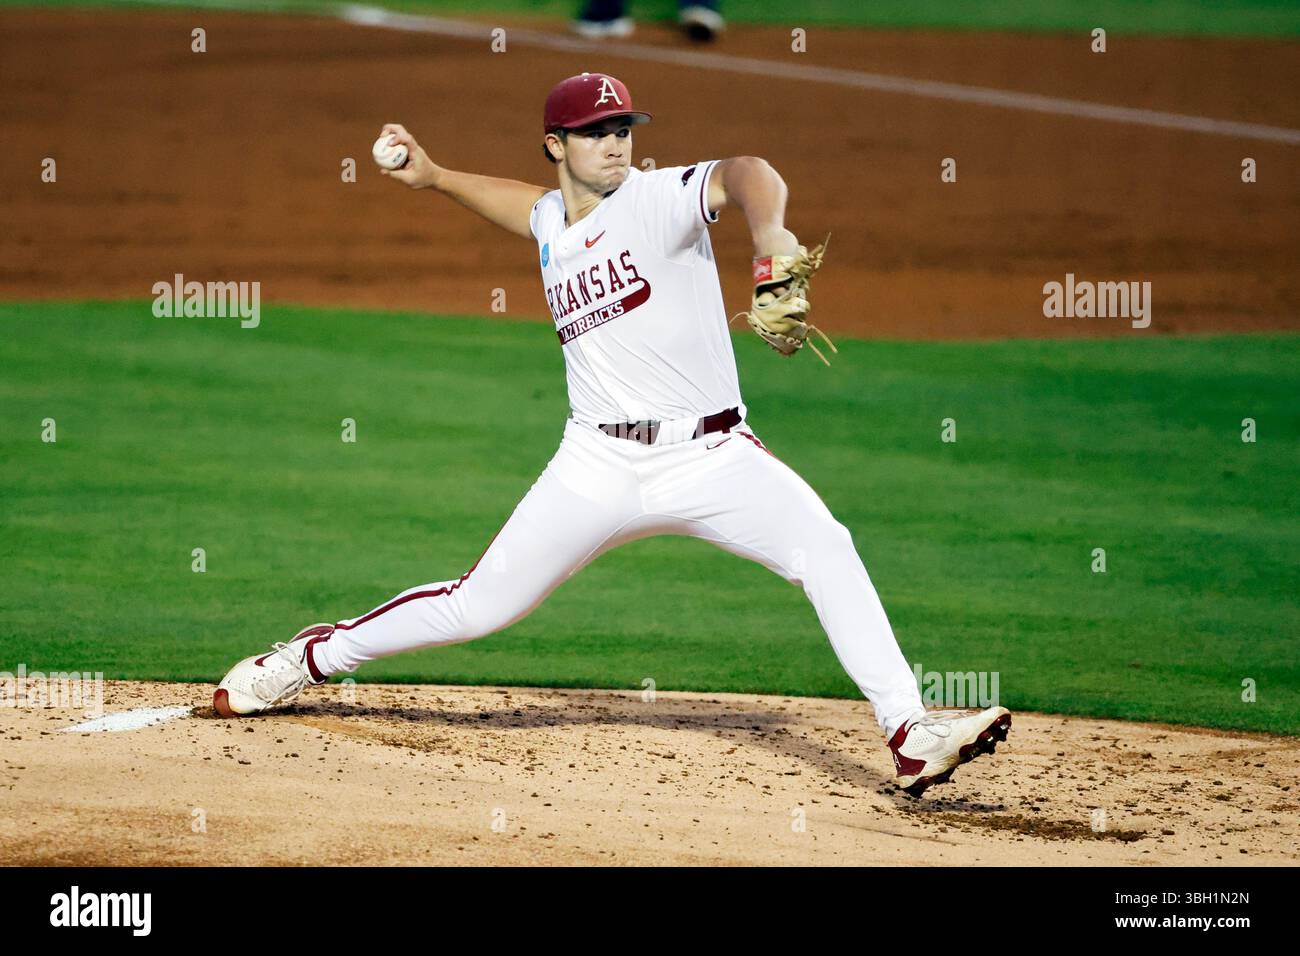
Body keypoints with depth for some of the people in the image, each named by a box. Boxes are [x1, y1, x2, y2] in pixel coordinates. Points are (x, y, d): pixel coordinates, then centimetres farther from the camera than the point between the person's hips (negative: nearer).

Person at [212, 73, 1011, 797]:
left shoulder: (659, 200, -8)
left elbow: (744, 174, -31)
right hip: (600, 463, 4)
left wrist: (768, 230, -53)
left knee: (824, 546, -28)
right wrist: (433, 177, 30)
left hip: (708, 458, -4)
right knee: (477, 608, 6)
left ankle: (912, 736, -30)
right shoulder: (551, 225, 10)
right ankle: (315, 659, 29)